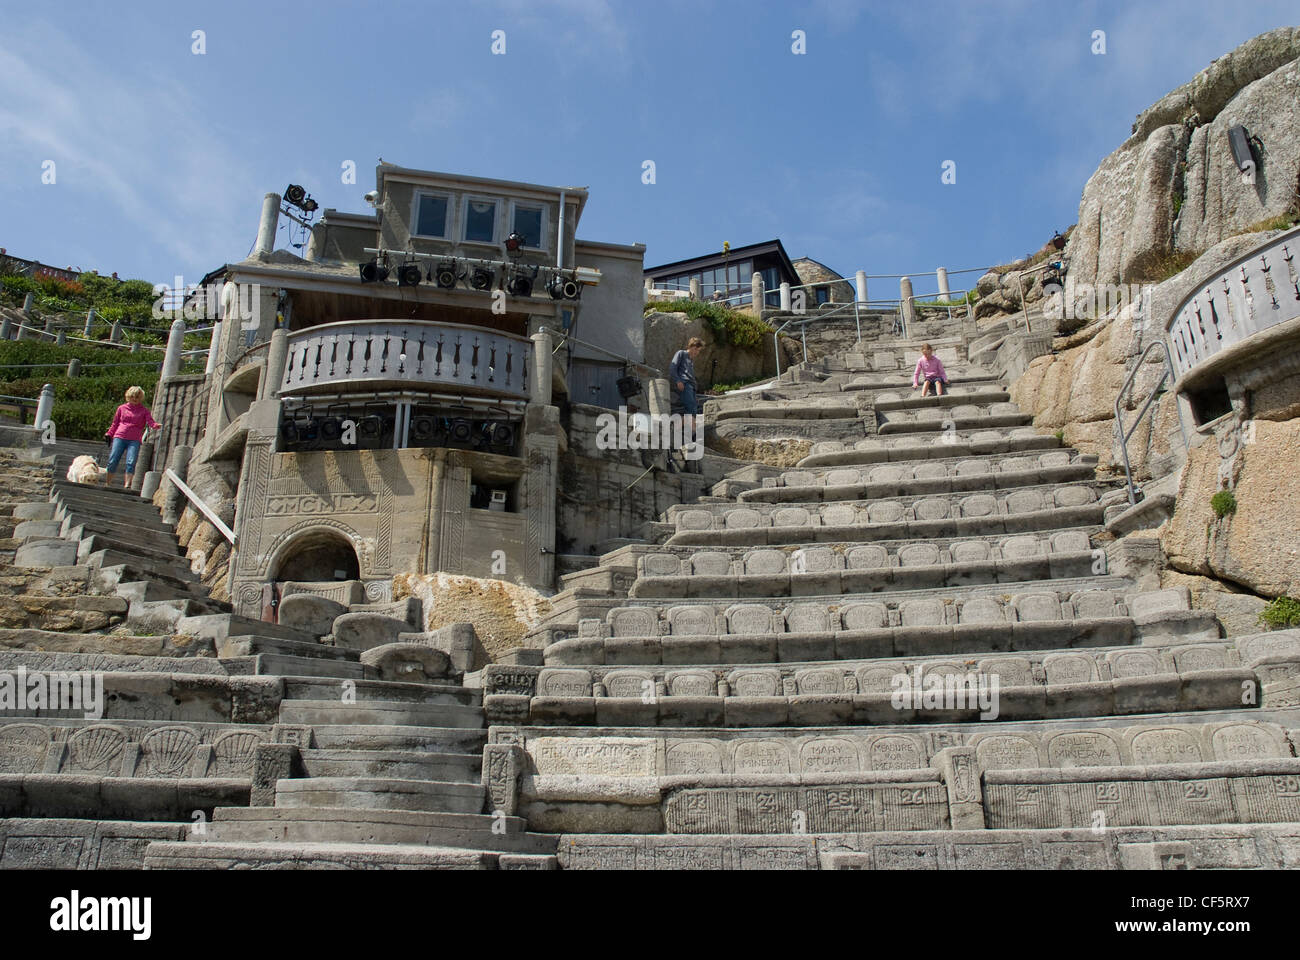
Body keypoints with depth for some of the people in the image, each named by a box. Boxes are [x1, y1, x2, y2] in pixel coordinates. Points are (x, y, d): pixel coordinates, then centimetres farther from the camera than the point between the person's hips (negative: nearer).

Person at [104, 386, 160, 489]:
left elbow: (150, 421, -4)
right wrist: (109, 435, 9)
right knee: (113, 461, -3)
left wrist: (155, 426, -26)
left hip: (135, 440, -1)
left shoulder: (144, 410, 12)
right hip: (119, 437, 2)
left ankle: (127, 485, -18)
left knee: (131, 463, -15)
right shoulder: (122, 408, 16)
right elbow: (115, 423, 20)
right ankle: (107, 483, 10)